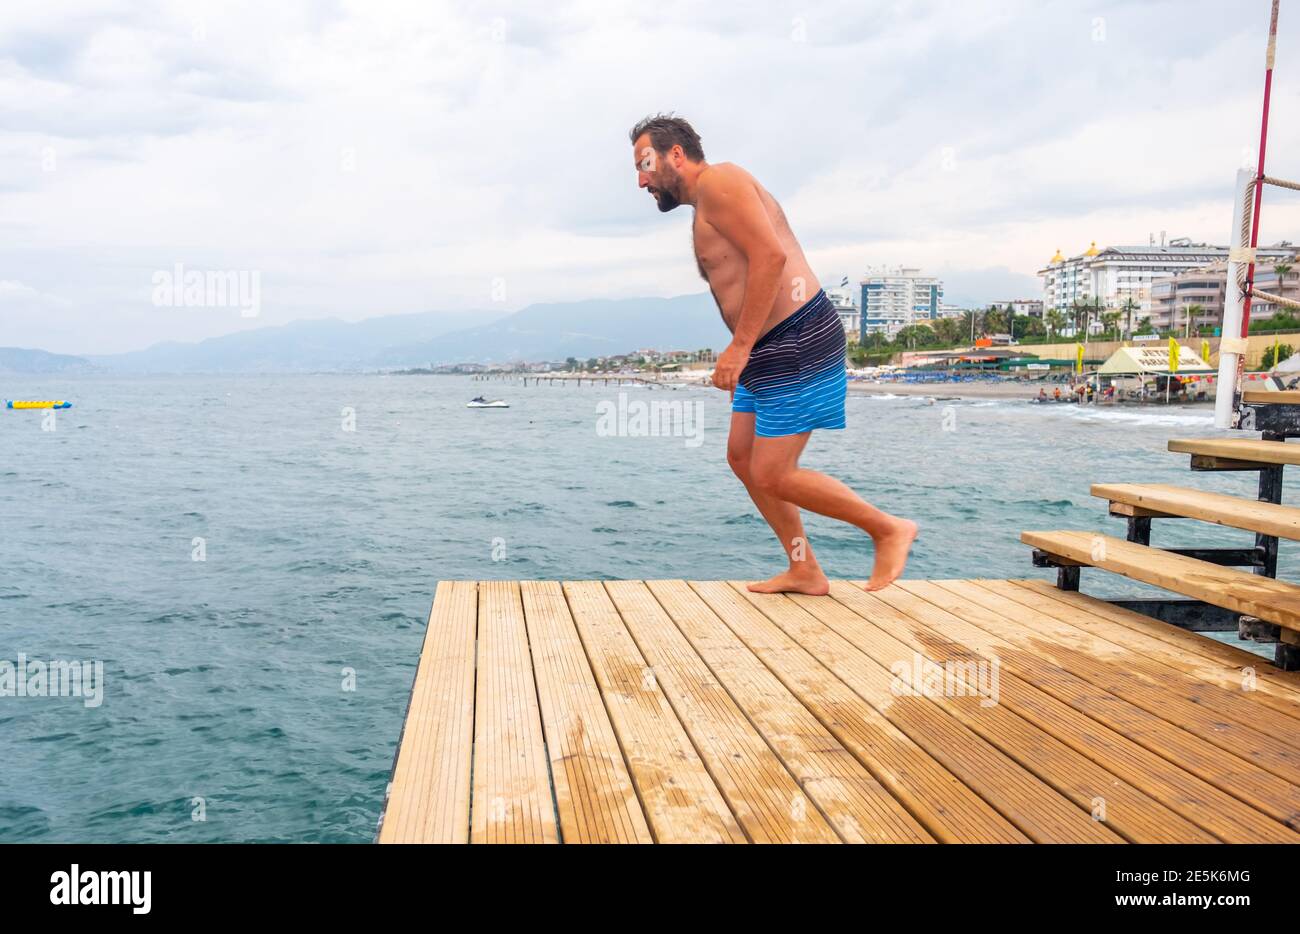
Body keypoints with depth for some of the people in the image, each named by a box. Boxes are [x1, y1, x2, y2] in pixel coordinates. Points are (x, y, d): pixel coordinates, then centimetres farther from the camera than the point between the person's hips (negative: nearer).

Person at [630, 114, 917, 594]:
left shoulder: (718, 180, -9)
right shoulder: (707, 205, 22)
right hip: (769, 349, 11)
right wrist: (743, 356, 16)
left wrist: (740, 345, -22)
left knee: (772, 476, -8)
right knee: (742, 457, 12)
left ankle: (888, 528, 8)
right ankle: (804, 571, 19)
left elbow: (770, 255, -21)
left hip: (798, 341, -11)